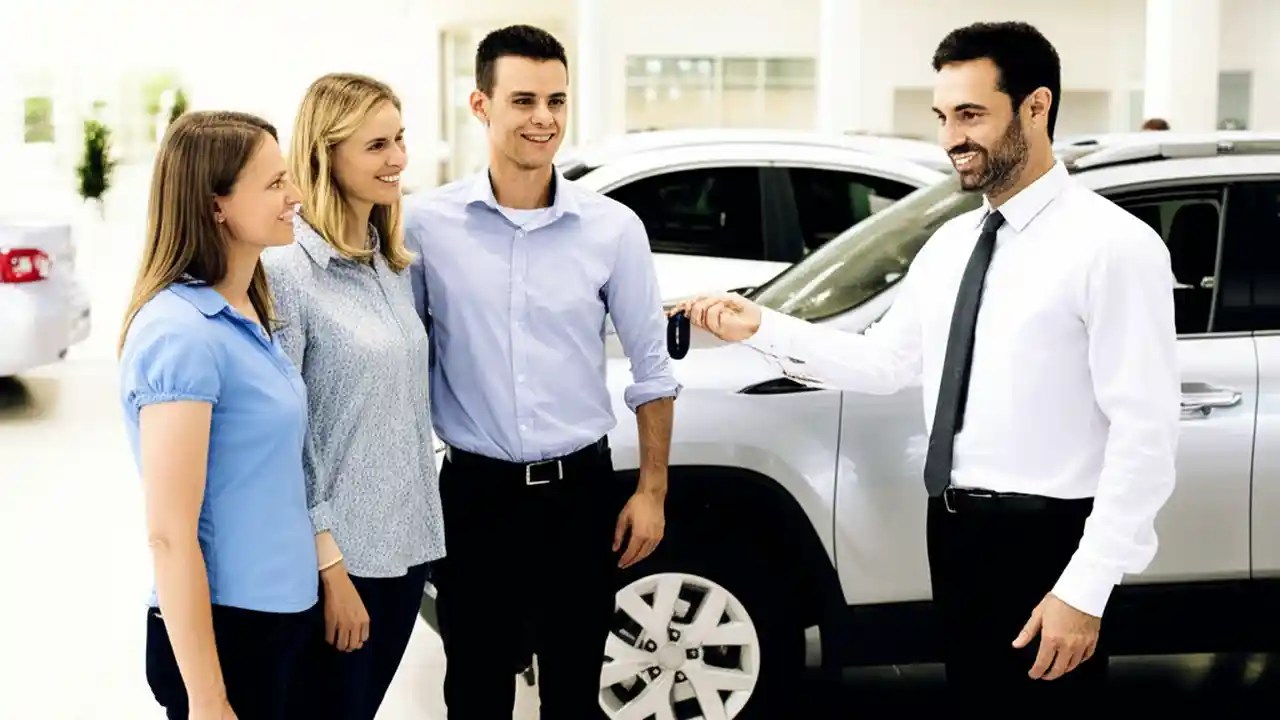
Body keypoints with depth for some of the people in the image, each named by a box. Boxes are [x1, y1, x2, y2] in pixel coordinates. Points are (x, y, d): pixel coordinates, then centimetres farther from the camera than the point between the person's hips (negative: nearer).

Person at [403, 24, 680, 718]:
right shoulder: (427, 223, -6)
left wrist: (651, 490, 2)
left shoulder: (614, 228, -3)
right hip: (474, 493, -1)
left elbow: (651, 366, 4)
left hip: (581, 490, 1)